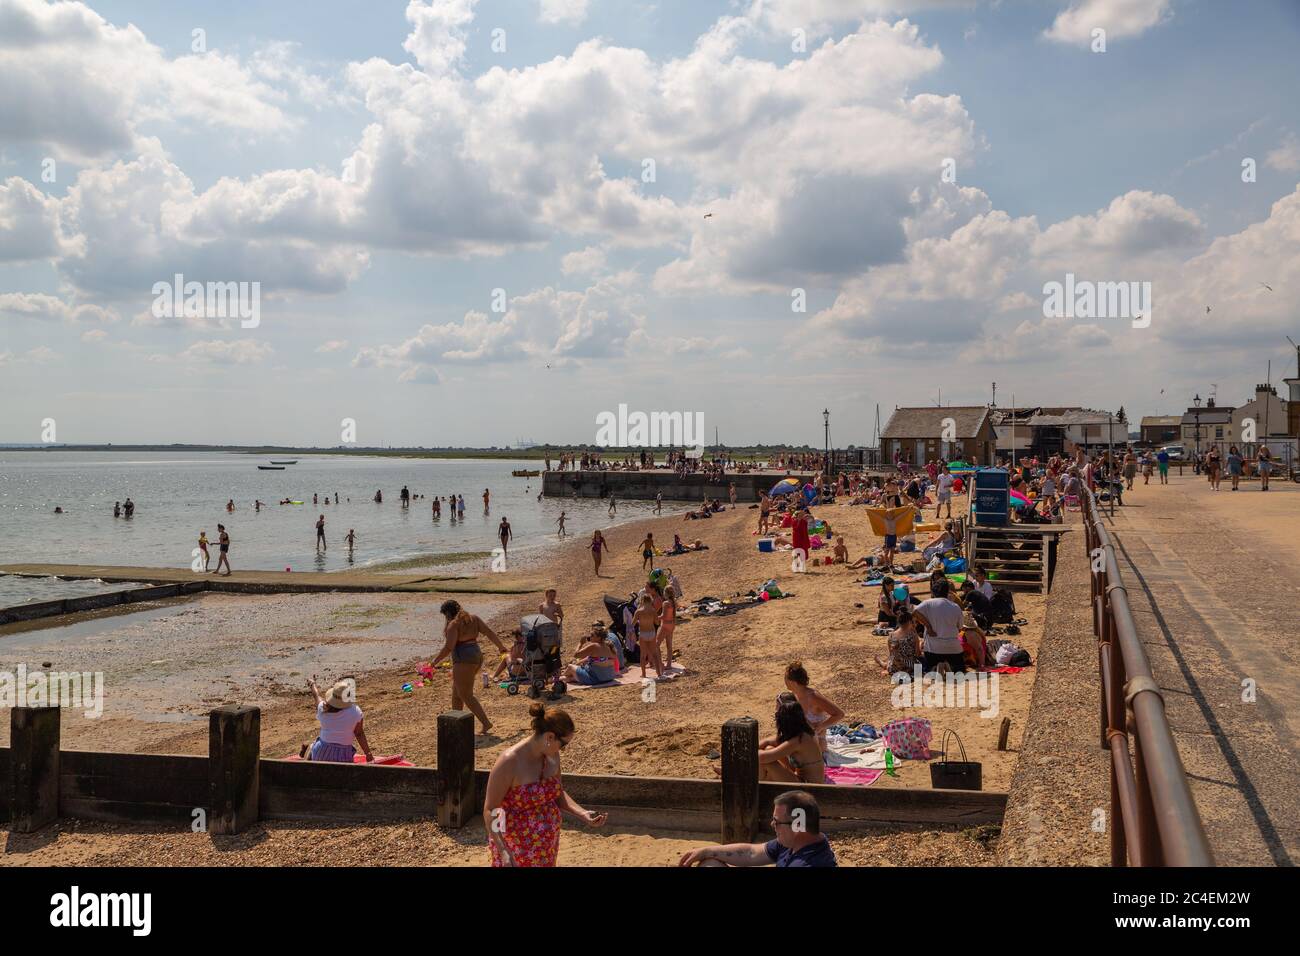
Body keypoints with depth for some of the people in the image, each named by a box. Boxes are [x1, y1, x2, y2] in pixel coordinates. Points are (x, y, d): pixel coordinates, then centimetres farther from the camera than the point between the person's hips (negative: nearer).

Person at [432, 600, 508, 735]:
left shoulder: (453, 624, -12)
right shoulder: (473, 618, 10)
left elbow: (449, 647, -18)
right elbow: (489, 632, 9)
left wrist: (435, 660, -6)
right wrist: (501, 646, 20)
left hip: (464, 660, -9)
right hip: (477, 656, 9)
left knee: (466, 695, -2)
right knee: (456, 692, 19)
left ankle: (486, 723, -6)